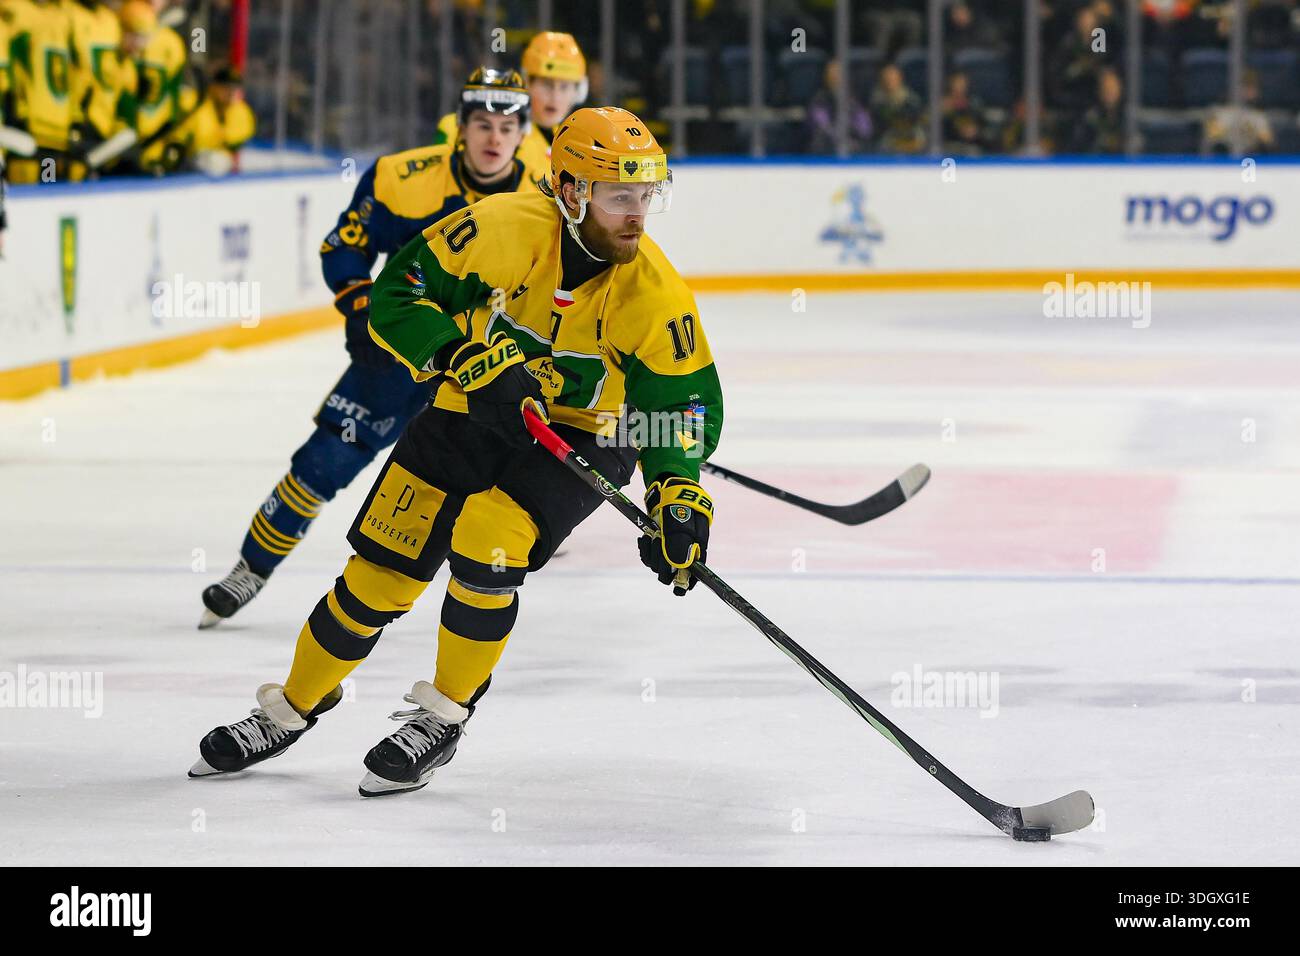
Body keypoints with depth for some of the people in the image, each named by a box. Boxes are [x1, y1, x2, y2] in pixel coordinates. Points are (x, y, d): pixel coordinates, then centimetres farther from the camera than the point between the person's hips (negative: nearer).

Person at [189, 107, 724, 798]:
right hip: (474, 411, 1)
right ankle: (291, 709, 24)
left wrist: (680, 493, -28)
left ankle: (442, 718, -3)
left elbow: (683, 401, -13)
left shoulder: (655, 292, -21)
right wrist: (465, 354, -30)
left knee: (486, 549, -26)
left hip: (582, 436, -1)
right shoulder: (503, 228, -22)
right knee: (380, 573, 1)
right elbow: (397, 293, -15)